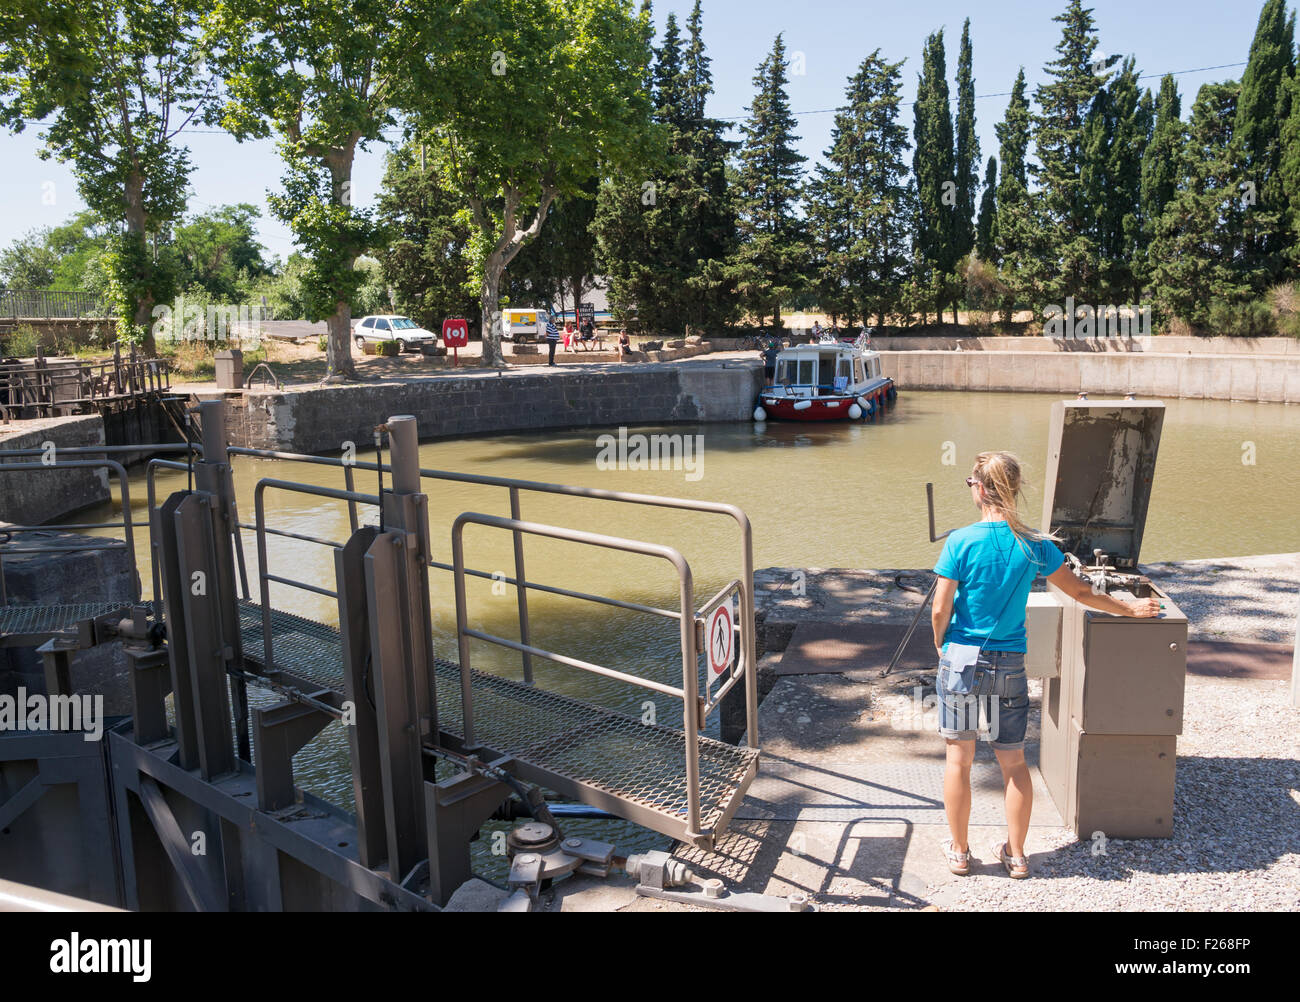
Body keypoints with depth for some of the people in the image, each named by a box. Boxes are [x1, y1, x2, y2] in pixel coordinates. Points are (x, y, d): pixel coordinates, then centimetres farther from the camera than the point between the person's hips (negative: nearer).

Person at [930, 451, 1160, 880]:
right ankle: (1016, 854, 25)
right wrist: (1131, 608, 23)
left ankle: (959, 851, 21)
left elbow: (940, 610, -12)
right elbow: (1081, 592, 6)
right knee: (1013, 760, 15)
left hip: (961, 658, -2)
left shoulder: (961, 542, -13)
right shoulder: (1034, 546, -4)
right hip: (1010, 663, 3)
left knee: (959, 757, 10)